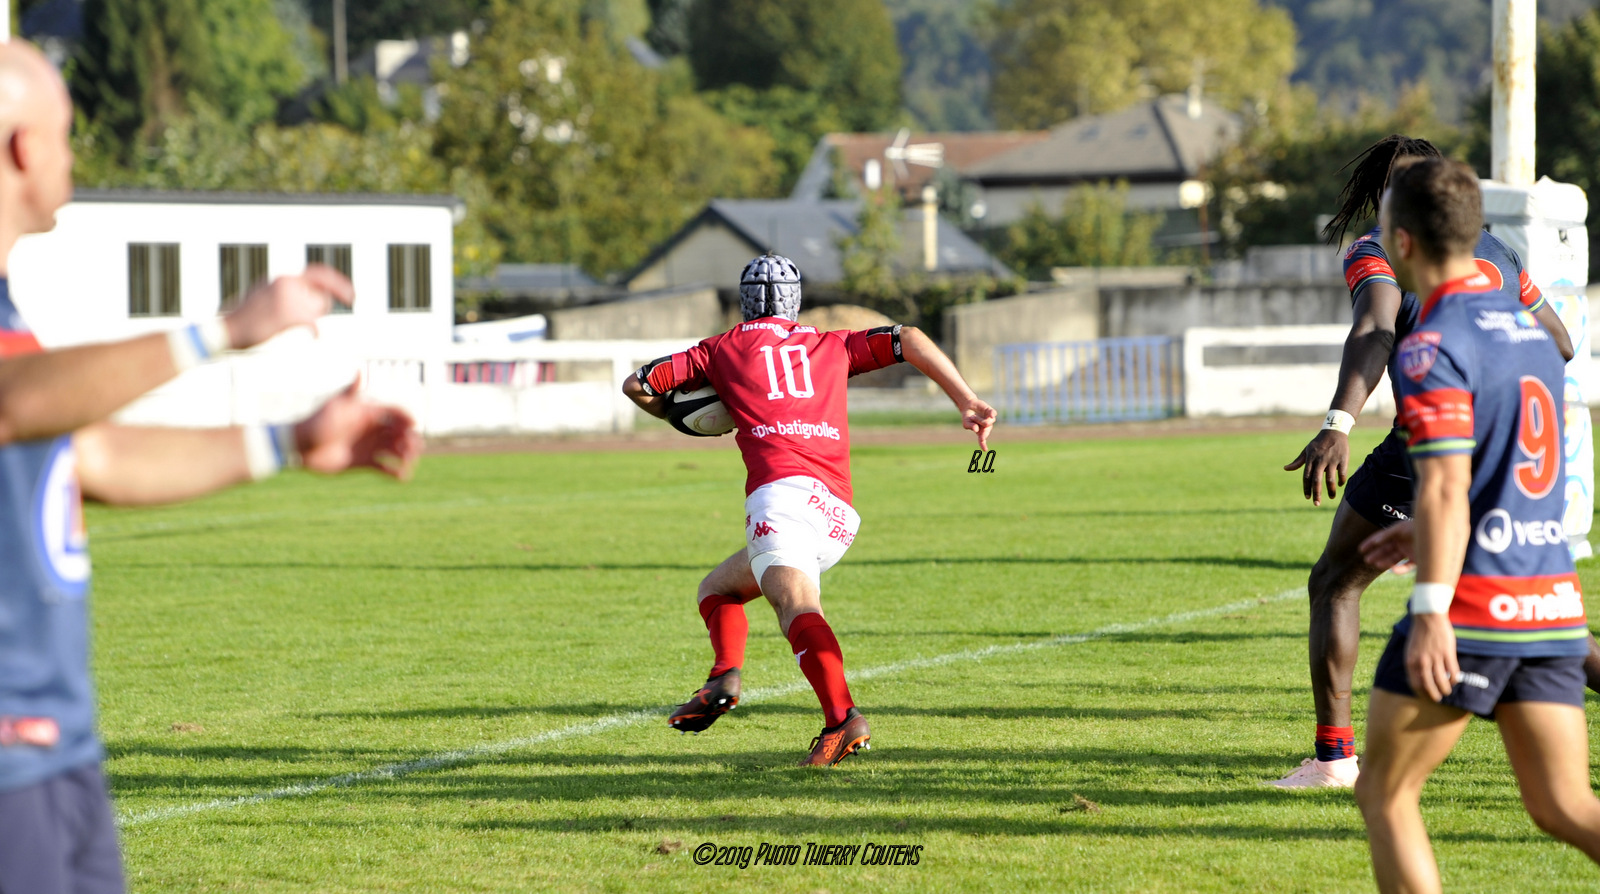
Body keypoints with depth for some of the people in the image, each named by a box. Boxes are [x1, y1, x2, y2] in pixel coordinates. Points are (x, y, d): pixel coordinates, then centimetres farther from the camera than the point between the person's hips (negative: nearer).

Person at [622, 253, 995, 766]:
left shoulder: (723, 349, 20)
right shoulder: (830, 347, 27)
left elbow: (637, 386, 24)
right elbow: (907, 339, 21)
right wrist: (967, 402, 18)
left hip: (782, 489, -5)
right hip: (839, 516, 5)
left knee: (797, 606, -26)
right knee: (718, 587, 24)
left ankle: (843, 719, -48)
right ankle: (723, 679, 0)